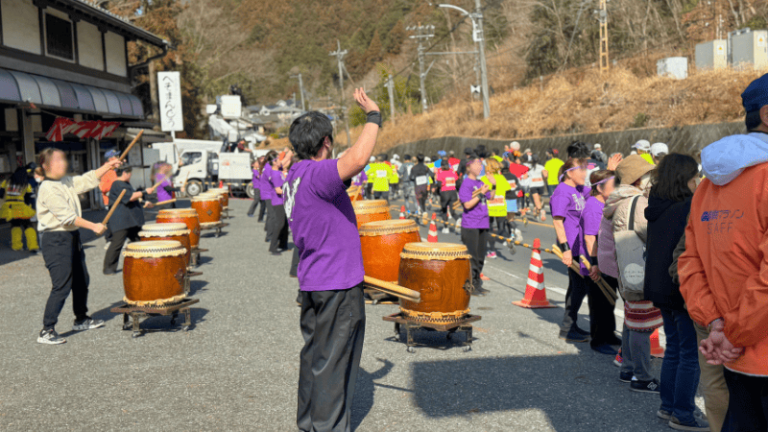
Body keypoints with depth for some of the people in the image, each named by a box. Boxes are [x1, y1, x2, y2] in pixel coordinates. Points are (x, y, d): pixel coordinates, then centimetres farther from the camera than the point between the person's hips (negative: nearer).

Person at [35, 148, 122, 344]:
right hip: (55, 240, -10)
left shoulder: (68, 182, 10)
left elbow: (87, 180, 18)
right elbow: (67, 216, -23)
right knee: (62, 286, -11)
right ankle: (46, 331, -5)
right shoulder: (48, 189, -18)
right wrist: (93, 226, -25)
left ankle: (81, 319, 35)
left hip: (72, 236, 10)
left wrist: (107, 166, 8)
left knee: (81, 281, 18)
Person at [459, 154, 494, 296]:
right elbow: (468, 204, -18)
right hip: (470, 226, -7)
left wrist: (493, 186, 6)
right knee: (471, 257, -4)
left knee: (480, 257, 12)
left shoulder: (481, 183, 12)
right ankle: (470, 286, 3)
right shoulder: (466, 184, -10)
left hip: (483, 225, 8)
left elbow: (491, 197, 20)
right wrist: (481, 193, -19)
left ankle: (477, 284, 22)